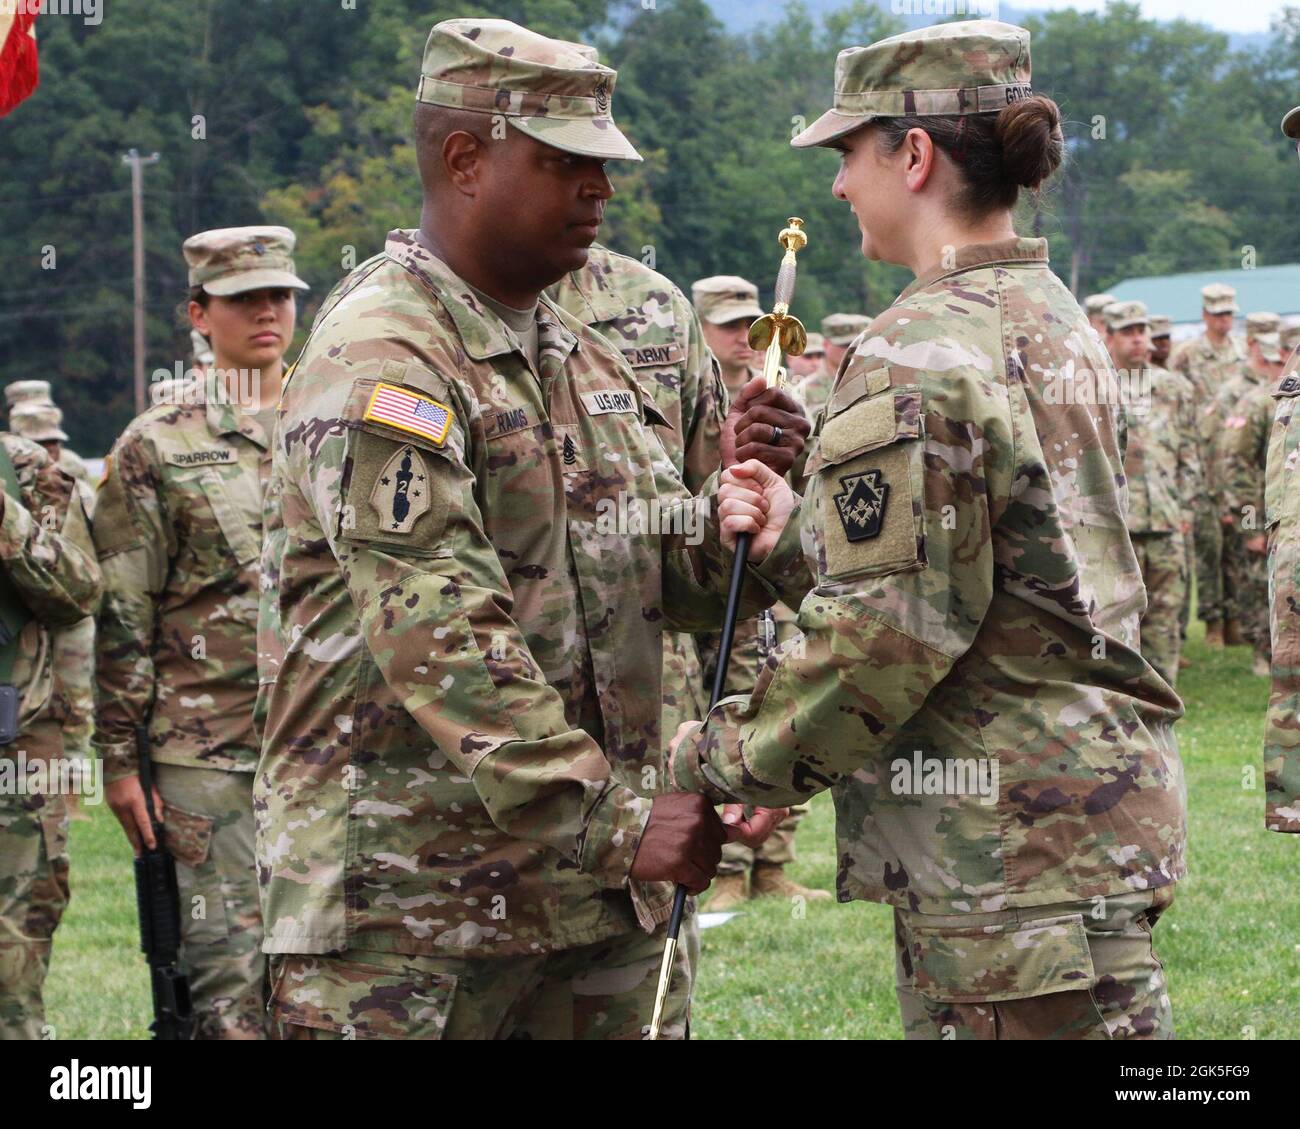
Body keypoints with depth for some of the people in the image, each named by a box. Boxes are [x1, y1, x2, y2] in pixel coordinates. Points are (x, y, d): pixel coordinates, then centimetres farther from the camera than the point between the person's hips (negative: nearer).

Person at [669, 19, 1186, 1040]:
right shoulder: (1057, 321, 14)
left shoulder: (920, 353, -15)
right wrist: (806, 528, 8)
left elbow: (888, 628, -18)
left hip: (1011, 840, -10)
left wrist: (722, 757, -6)